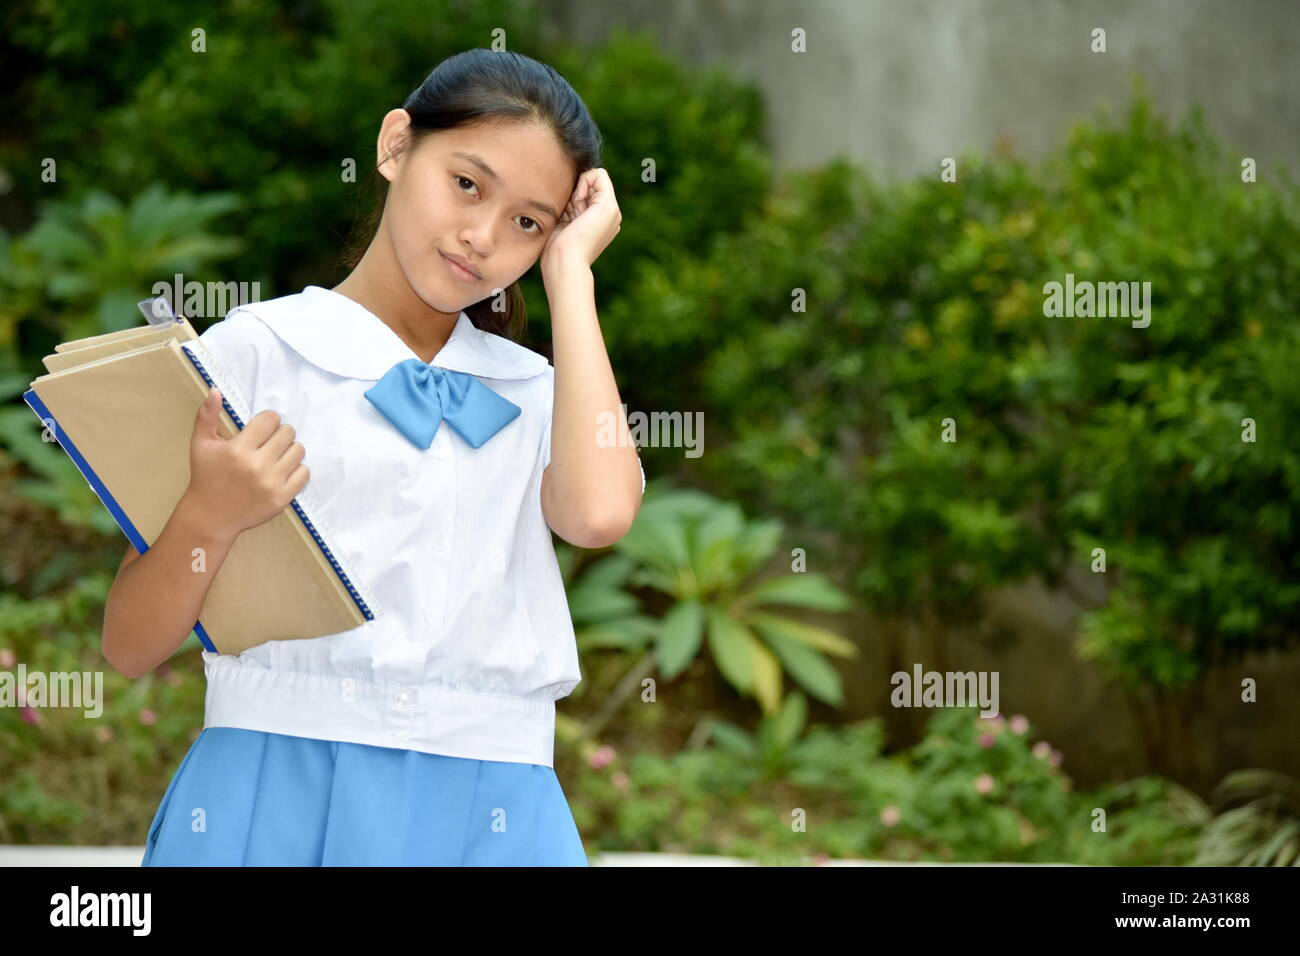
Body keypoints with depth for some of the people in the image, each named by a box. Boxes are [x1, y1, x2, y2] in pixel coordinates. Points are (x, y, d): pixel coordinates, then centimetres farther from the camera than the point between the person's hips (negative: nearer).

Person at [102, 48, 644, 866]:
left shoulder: (532, 394, 15)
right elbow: (131, 647, 2)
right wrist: (210, 519, -19)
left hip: (487, 810, 3)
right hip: (278, 793, -3)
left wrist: (569, 269, 1)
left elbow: (601, 513, -11)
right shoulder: (255, 351, 5)